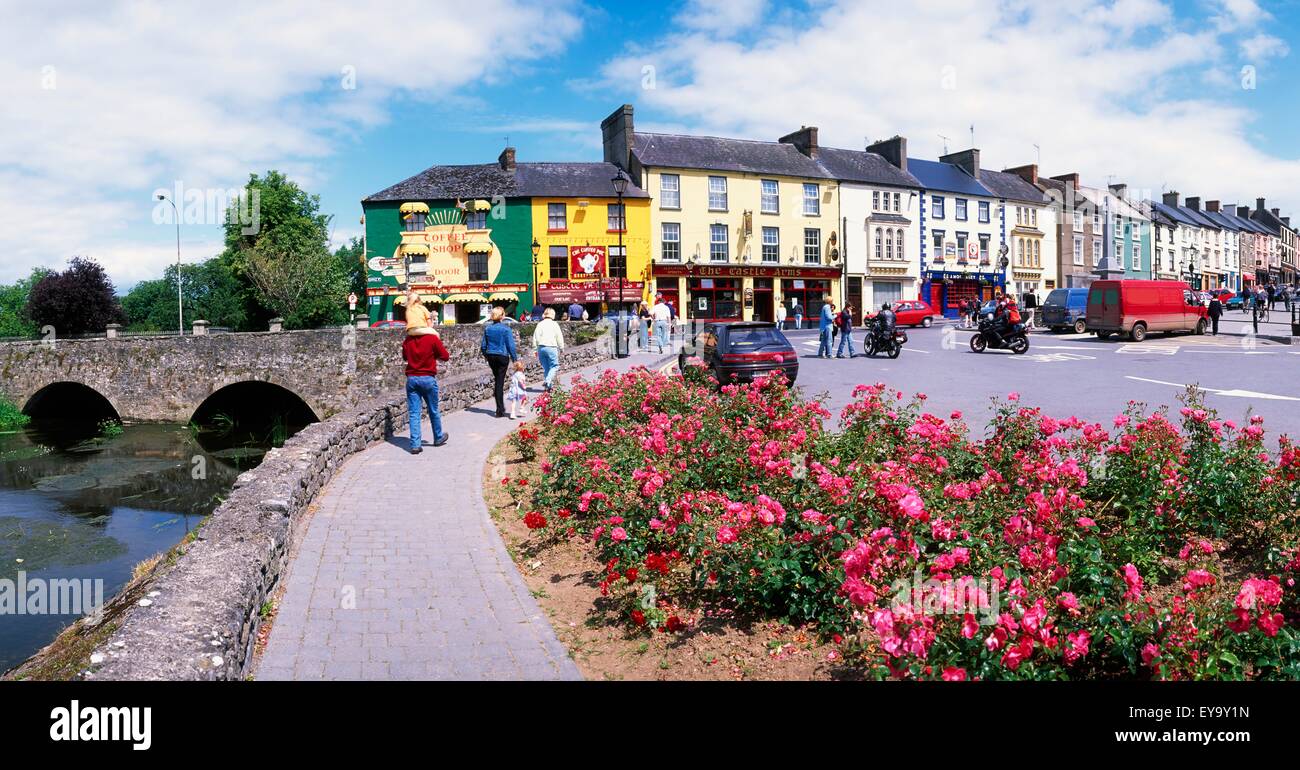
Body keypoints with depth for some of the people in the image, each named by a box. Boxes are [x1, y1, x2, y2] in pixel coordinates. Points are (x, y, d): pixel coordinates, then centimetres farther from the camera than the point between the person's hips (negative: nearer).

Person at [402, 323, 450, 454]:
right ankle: (438, 438, 32)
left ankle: (415, 444, -4)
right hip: (428, 378, -2)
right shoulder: (433, 338, -9)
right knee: (433, 411, 14)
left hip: (411, 378, 3)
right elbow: (445, 356, -3)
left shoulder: (408, 339, 3)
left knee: (414, 413, 2)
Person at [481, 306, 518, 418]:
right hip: (502, 356, -4)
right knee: (500, 382, 0)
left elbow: (484, 345, 6)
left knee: (497, 379, 18)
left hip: (491, 356, 4)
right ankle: (500, 410, 1)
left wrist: (487, 356, 20)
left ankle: (501, 408, 22)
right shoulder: (505, 328, -12)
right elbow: (511, 345, -11)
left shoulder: (487, 328, 2)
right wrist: (515, 359, -3)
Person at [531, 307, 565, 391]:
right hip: (551, 347, -4)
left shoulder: (540, 324, 7)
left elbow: (535, 337, 6)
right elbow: (559, 337, 1)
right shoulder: (554, 324, 0)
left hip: (541, 347, 4)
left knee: (545, 367, 12)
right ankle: (548, 381, -17)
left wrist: (535, 348, 11)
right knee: (554, 366, 3)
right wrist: (561, 348, 9)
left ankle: (548, 385, 14)